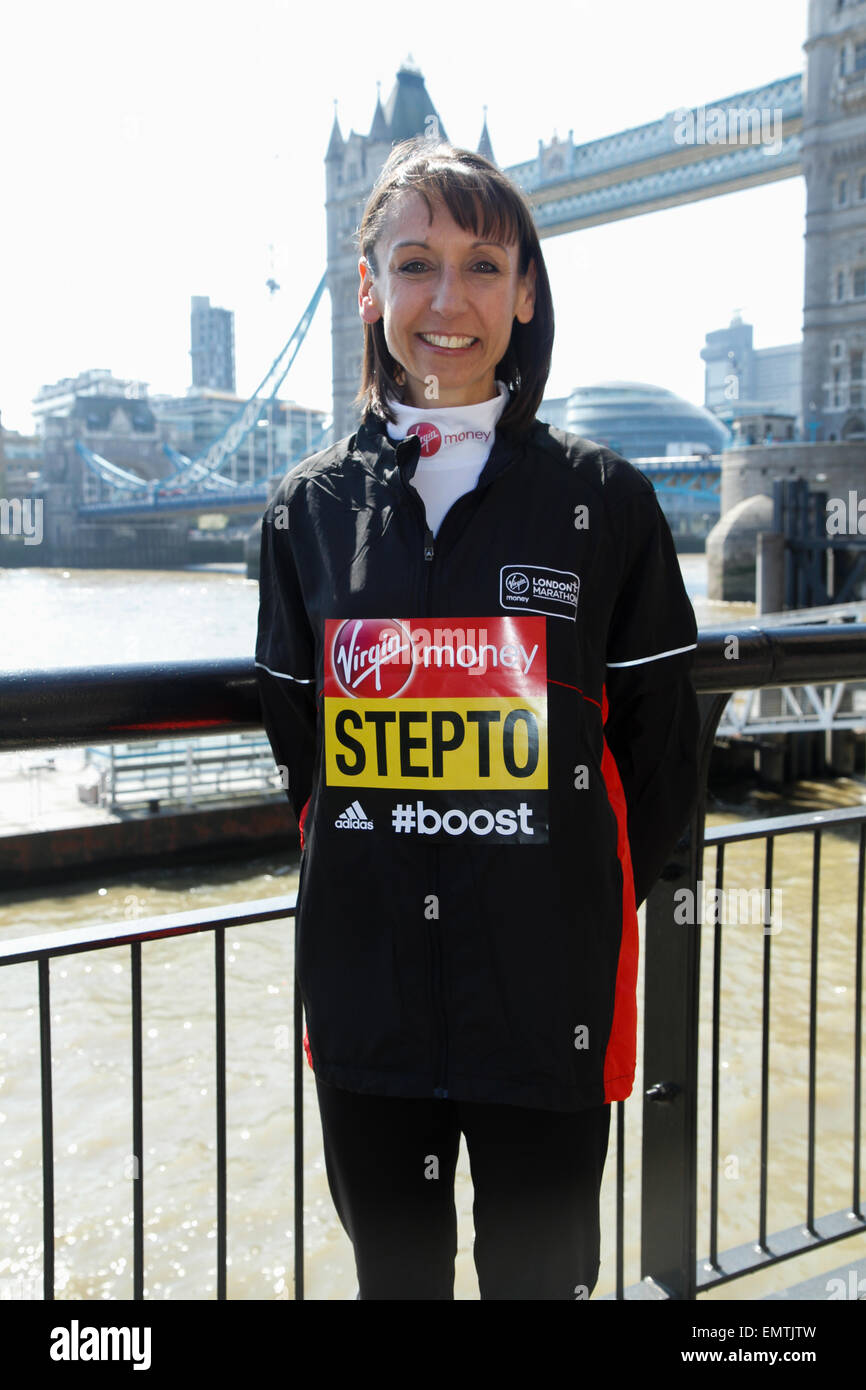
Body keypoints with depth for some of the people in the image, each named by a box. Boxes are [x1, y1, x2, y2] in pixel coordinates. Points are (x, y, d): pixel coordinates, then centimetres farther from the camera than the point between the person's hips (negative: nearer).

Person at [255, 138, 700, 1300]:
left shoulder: (603, 501, -4)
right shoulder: (310, 508, 3)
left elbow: (661, 754, 1)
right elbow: (297, 734, 12)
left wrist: (579, 905, 1)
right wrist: (372, 883, 7)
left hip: (545, 993, -2)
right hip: (364, 982, 3)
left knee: (538, 1275, 12)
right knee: (393, 1270, 19)